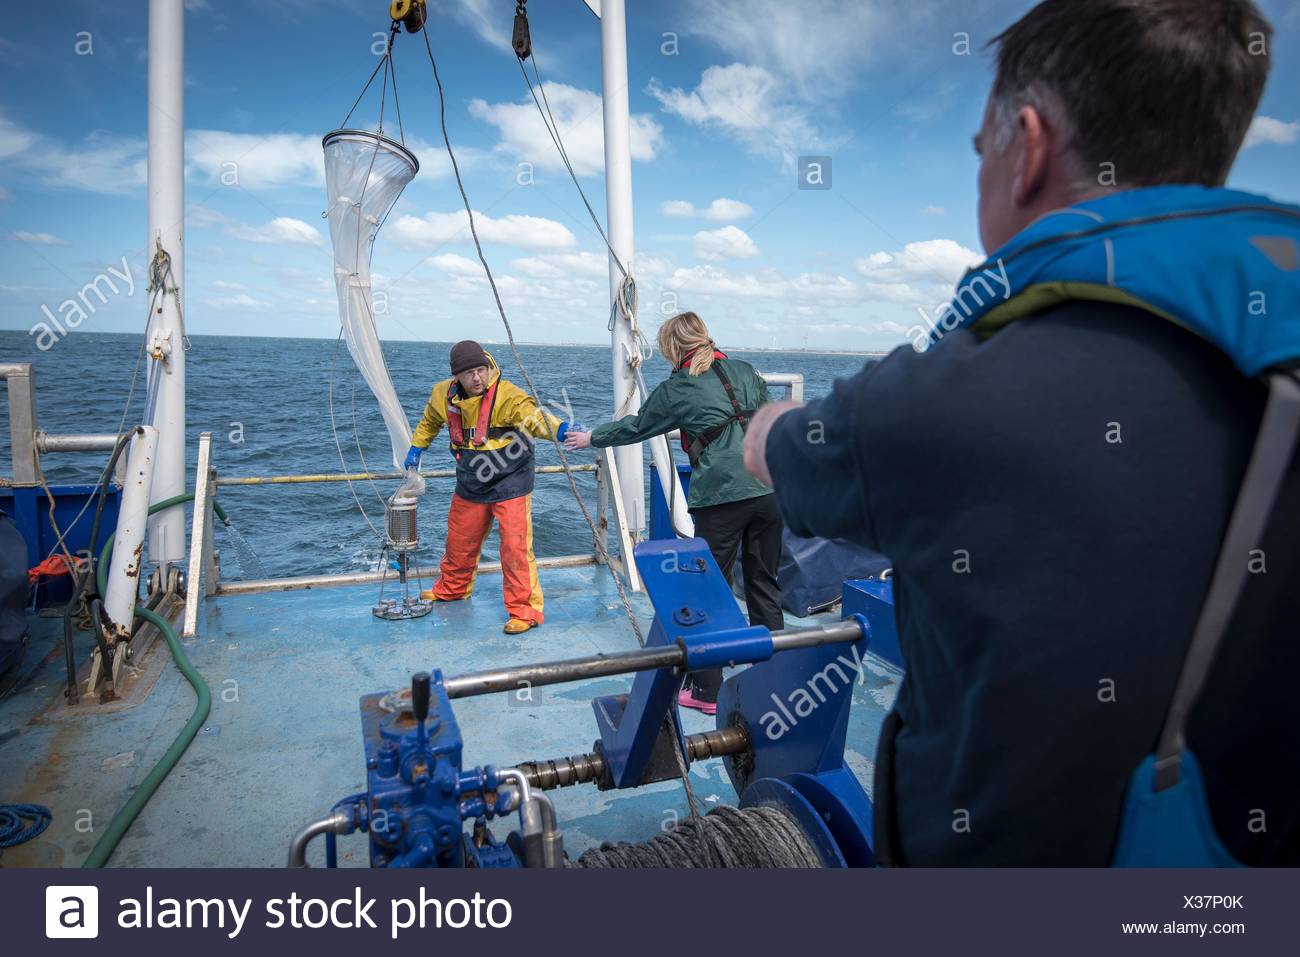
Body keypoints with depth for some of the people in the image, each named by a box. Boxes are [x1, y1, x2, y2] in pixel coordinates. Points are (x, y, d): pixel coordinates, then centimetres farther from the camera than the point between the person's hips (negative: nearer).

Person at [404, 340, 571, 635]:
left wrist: (560, 429, -57)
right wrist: (416, 448, 21)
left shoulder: (507, 395, -22)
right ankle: (451, 589, 47)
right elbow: (430, 420, 19)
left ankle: (525, 610, 0)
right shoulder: (444, 395, -4)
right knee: (459, 542, 21)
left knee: (515, 547, -12)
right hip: (470, 485, 6)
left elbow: (533, 416, -39)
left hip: (509, 484, -6)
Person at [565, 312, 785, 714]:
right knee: (764, 584, 15)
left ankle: (705, 690, 14)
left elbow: (636, 426, 17)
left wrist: (592, 438, 33)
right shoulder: (745, 370, 14)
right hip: (770, 488, 5)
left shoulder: (676, 389, 4)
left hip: (722, 496, -5)